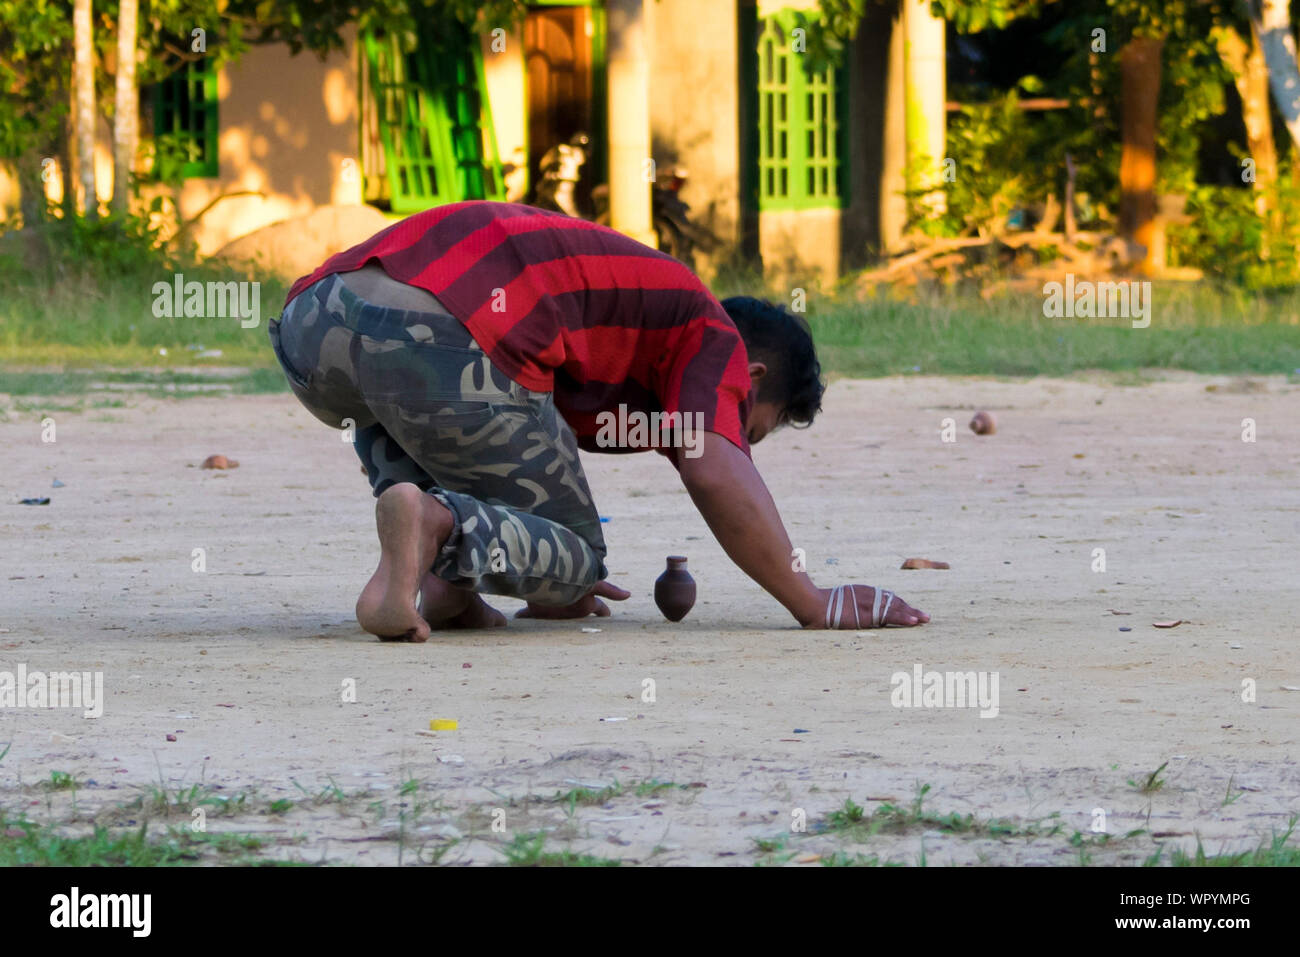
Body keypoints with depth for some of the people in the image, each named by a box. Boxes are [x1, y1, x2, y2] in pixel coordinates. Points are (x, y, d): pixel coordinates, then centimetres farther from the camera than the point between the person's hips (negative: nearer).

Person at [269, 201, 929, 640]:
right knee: (574, 558, 14)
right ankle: (434, 523, -15)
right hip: (444, 343, -7)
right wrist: (815, 606, 7)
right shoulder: (713, 338, 19)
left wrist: (543, 580, 60)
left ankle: (436, 573, 15)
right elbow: (713, 469, 1)